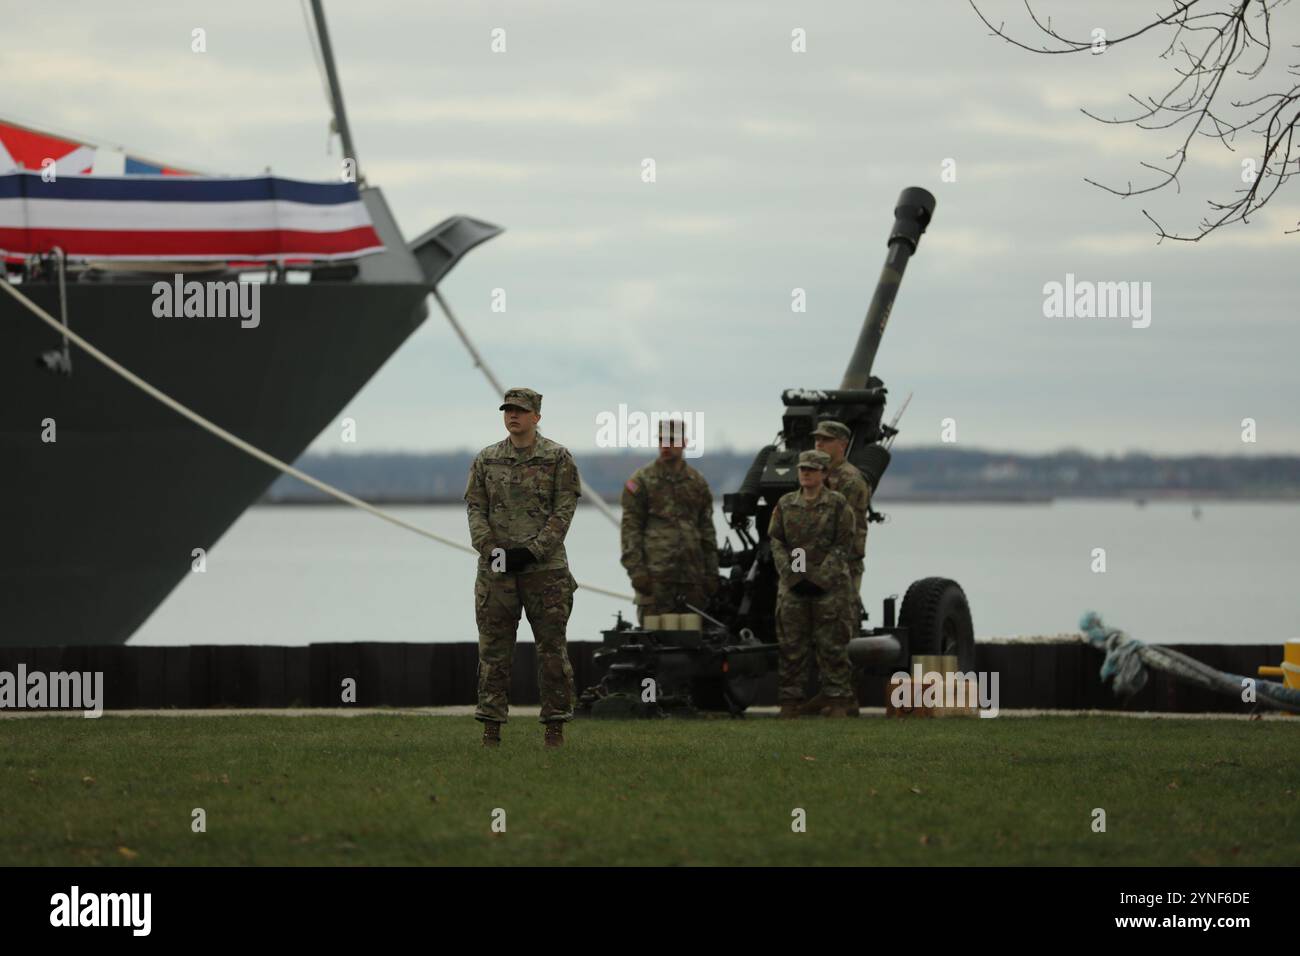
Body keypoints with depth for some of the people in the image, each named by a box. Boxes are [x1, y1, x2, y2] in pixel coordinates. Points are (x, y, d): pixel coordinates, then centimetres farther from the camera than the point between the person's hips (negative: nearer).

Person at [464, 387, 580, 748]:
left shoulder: (558, 458, 1)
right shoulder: (486, 459, 10)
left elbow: (564, 510, -4)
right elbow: (475, 508, 6)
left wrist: (532, 550, -14)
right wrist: (490, 549, -10)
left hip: (545, 566, -2)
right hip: (496, 569, 2)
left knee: (551, 648, 1)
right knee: (493, 650, 2)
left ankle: (555, 727, 6)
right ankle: (491, 727, 5)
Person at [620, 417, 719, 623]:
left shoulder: (697, 482, 15)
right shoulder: (641, 481, 4)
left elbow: (707, 530, 18)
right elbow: (630, 529, -2)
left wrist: (712, 573, 12)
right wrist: (636, 570, -12)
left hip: (692, 574, 4)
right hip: (656, 574, -4)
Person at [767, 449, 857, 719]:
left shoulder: (838, 504, 1)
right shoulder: (785, 504, 11)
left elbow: (843, 546, -3)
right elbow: (776, 541, 8)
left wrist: (821, 576, -11)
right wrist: (789, 573, -5)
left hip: (829, 585, -3)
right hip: (792, 585, 3)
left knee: (832, 646, -2)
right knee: (791, 646, 3)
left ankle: (838, 704, 0)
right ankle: (789, 704, 8)